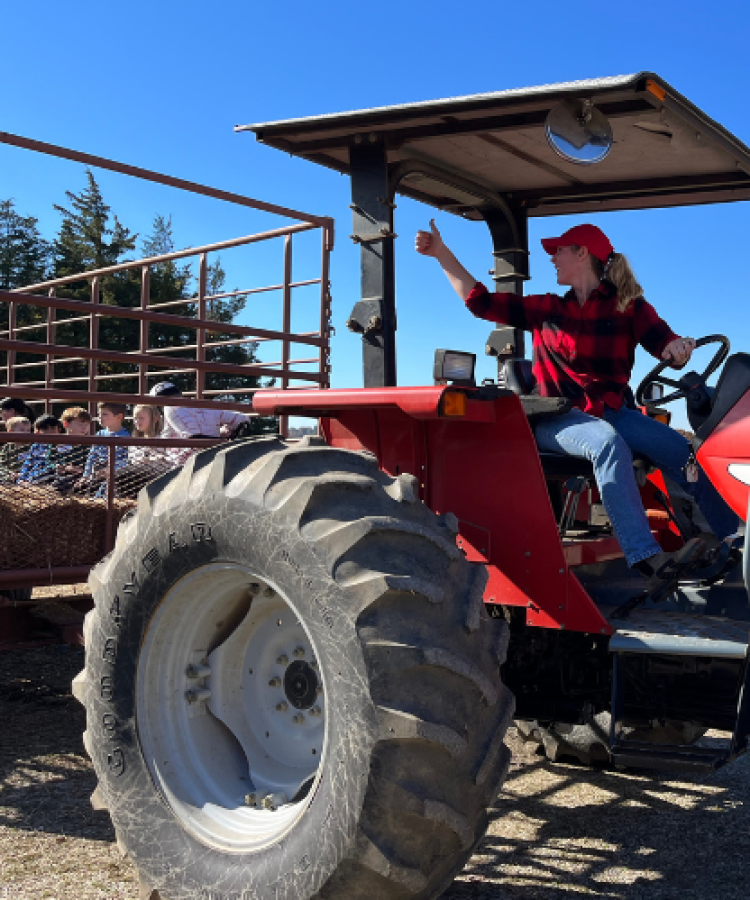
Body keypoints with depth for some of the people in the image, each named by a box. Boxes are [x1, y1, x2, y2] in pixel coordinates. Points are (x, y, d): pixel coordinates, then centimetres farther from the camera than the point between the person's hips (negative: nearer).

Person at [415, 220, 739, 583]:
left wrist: (677, 348, -28)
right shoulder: (546, 308, 13)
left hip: (608, 411, 2)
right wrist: (442, 253, 12)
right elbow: (479, 302, 14)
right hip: (556, 417, -1)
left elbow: (664, 344, -4)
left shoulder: (628, 305, 9)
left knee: (680, 450, -24)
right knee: (608, 443, -35)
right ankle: (646, 559, -46)